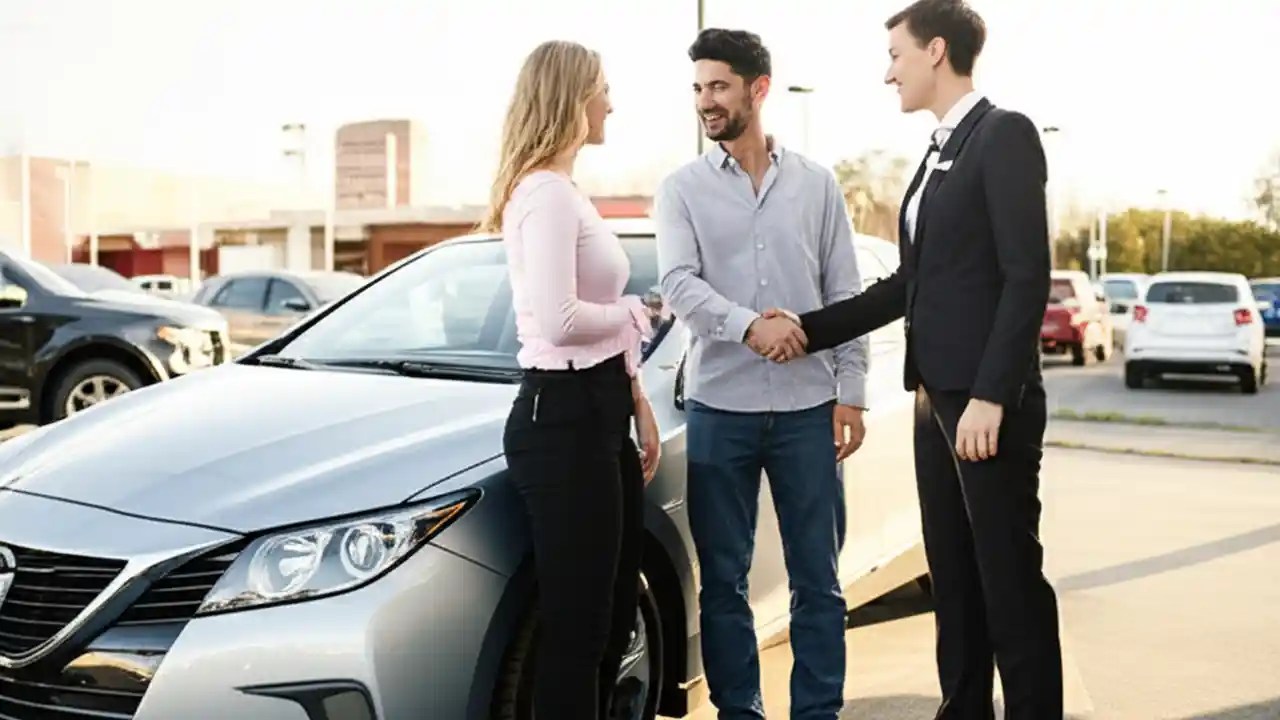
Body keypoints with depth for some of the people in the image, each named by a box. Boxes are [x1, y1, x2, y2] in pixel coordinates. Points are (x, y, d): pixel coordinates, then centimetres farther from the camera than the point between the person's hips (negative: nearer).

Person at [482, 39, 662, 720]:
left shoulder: (566, 193, 16)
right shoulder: (544, 193, -14)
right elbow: (558, 322, -25)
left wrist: (636, 402, 17)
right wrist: (636, 312, -8)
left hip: (596, 414, 10)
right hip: (562, 418, -10)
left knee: (615, 611, 18)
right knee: (575, 623, 0)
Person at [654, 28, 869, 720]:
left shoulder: (815, 183, 7)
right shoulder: (682, 189, 4)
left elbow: (844, 293, 7)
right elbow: (678, 284, -9)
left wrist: (850, 392, 1)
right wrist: (748, 324, -26)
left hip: (807, 406, 1)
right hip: (719, 408, 0)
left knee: (817, 578, 6)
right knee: (723, 579, 8)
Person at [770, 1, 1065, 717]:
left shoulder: (1005, 134, -8)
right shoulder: (940, 152, 17)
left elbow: (1028, 276, -16)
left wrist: (990, 396, -21)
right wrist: (810, 329, 15)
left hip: (987, 402, -9)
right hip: (937, 398, 9)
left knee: (1009, 577, -1)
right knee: (953, 575, 13)